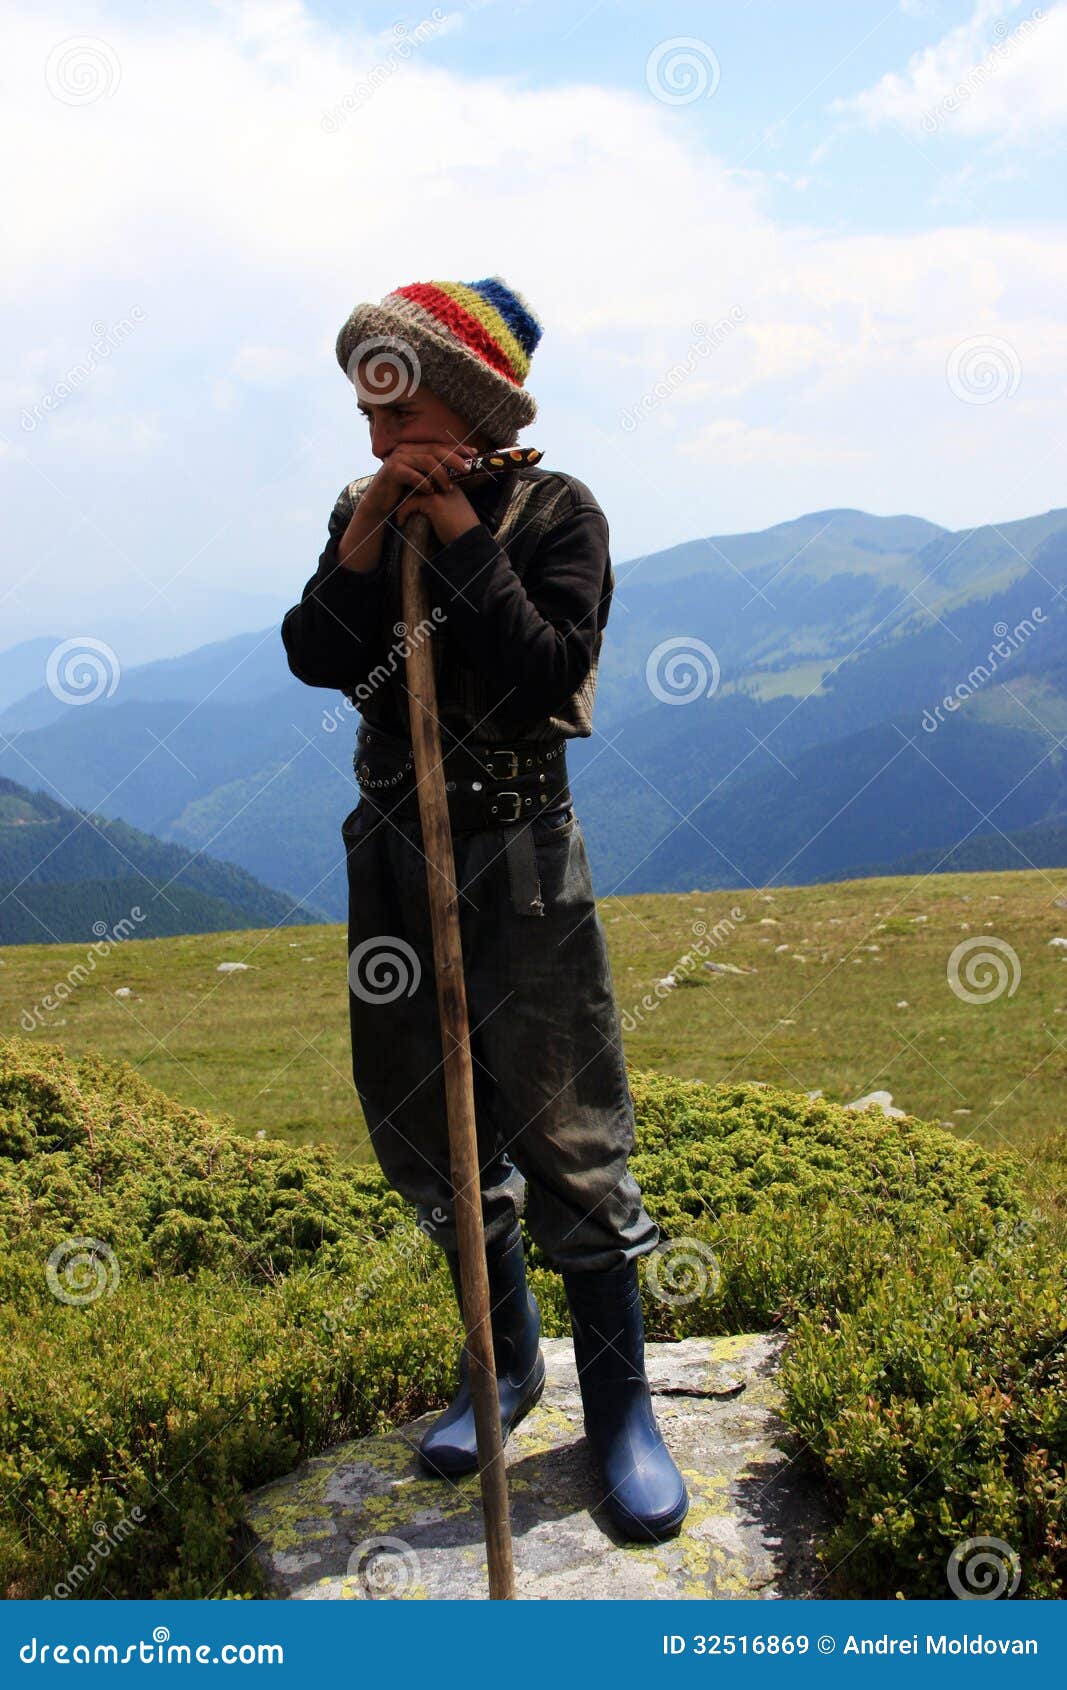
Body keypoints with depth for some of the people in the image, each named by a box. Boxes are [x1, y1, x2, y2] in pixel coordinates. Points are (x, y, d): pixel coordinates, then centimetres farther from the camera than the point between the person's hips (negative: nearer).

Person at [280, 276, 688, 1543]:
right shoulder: (363, 512, 7)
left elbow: (548, 672, -20)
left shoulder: (554, 511, -6)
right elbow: (318, 658, -6)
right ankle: (505, 1364, 32)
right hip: (393, 847, 5)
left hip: (518, 851, -5)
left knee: (562, 1128, -2)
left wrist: (459, 535, -18)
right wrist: (370, 531, -15)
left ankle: (619, 1404, 15)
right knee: (423, 1121, 12)